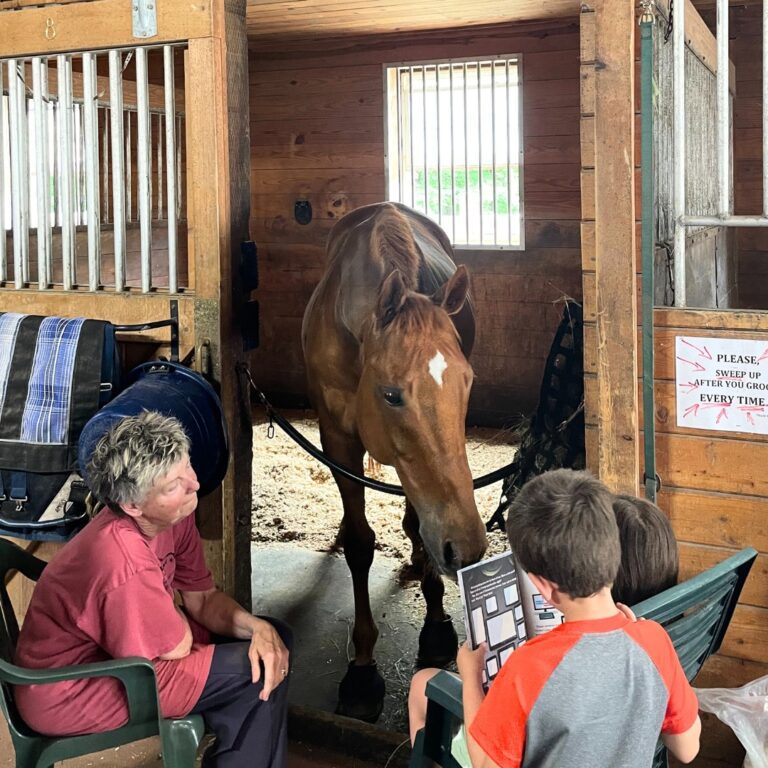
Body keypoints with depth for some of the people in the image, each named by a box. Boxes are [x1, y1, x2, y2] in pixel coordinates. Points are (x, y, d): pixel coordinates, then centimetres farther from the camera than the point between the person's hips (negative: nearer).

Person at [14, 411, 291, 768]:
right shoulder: (125, 564, -35)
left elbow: (203, 600, 0)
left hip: (111, 646, 9)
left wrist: (258, 628, -17)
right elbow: (178, 647, -21)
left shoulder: (173, 517, -10)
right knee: (256, 673, -16)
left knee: (274, 638, 8)